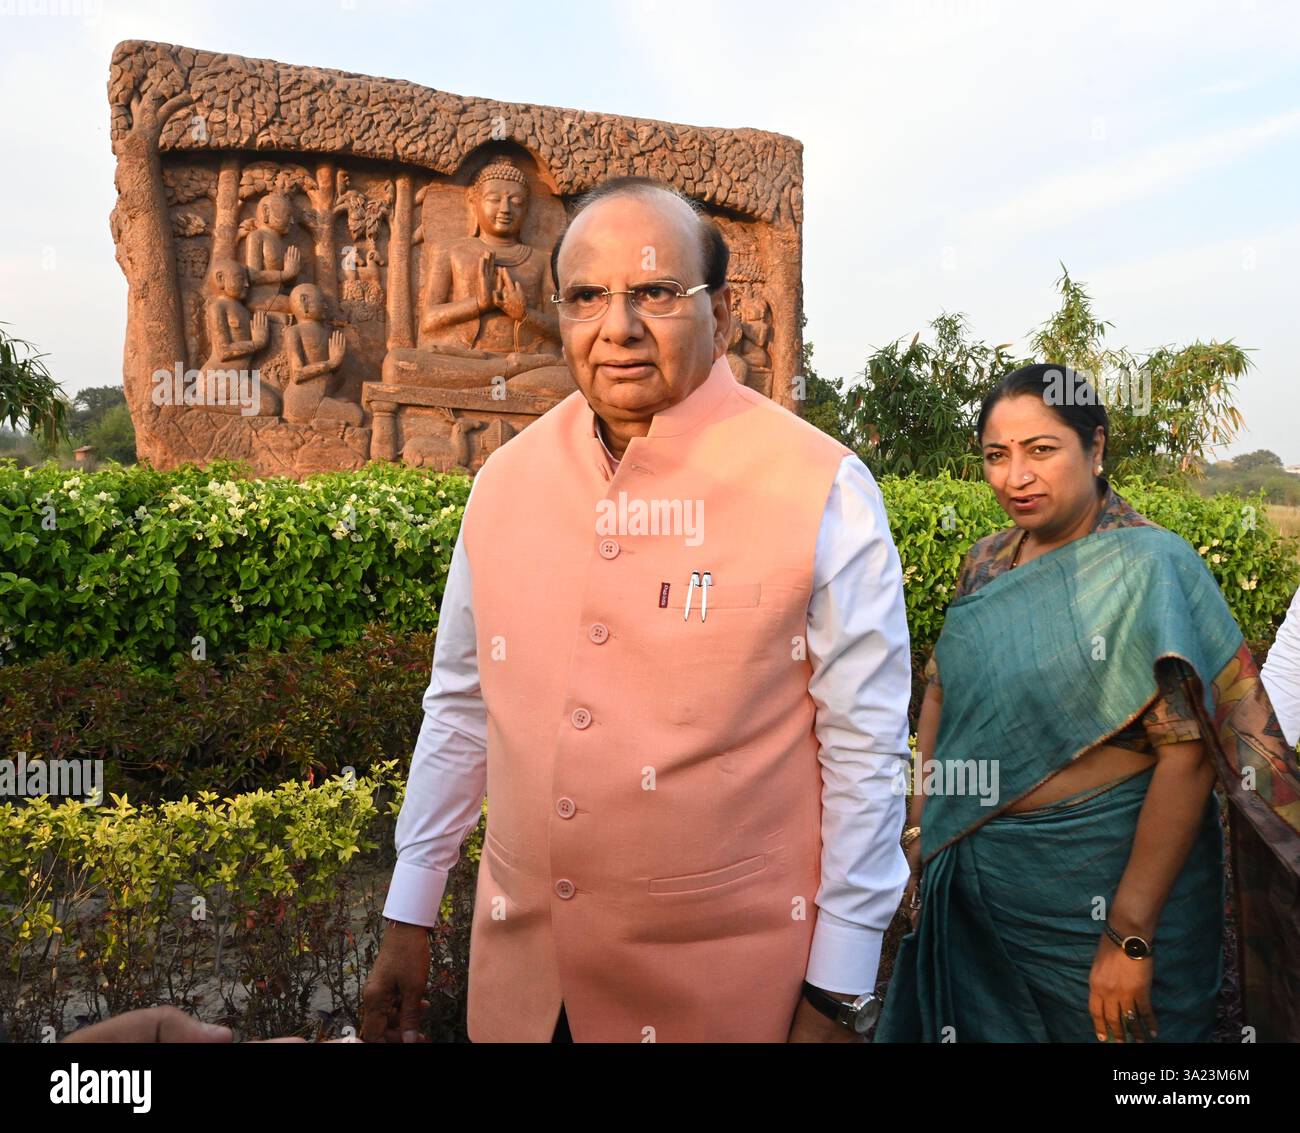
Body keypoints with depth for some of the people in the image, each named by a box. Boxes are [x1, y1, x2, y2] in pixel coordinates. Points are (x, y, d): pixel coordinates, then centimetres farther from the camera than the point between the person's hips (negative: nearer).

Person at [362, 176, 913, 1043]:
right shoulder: (505, 480, -2)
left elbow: (864, 751, -10)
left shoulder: (821, 490, -14)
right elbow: (461, 706, 6)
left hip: (731, 986, -3)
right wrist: (408, 918, 10)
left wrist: (837, 994, -7)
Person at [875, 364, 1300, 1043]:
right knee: (978, 1025, 21)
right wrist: (919, 830, 5)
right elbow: (941, 690, 9)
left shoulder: (1148, 567, -16)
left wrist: (1130, 935, -22)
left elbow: (1188, 756, -21)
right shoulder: (987, 562, 2)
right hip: (970, 871, 6)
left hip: (1102, 879, -5)